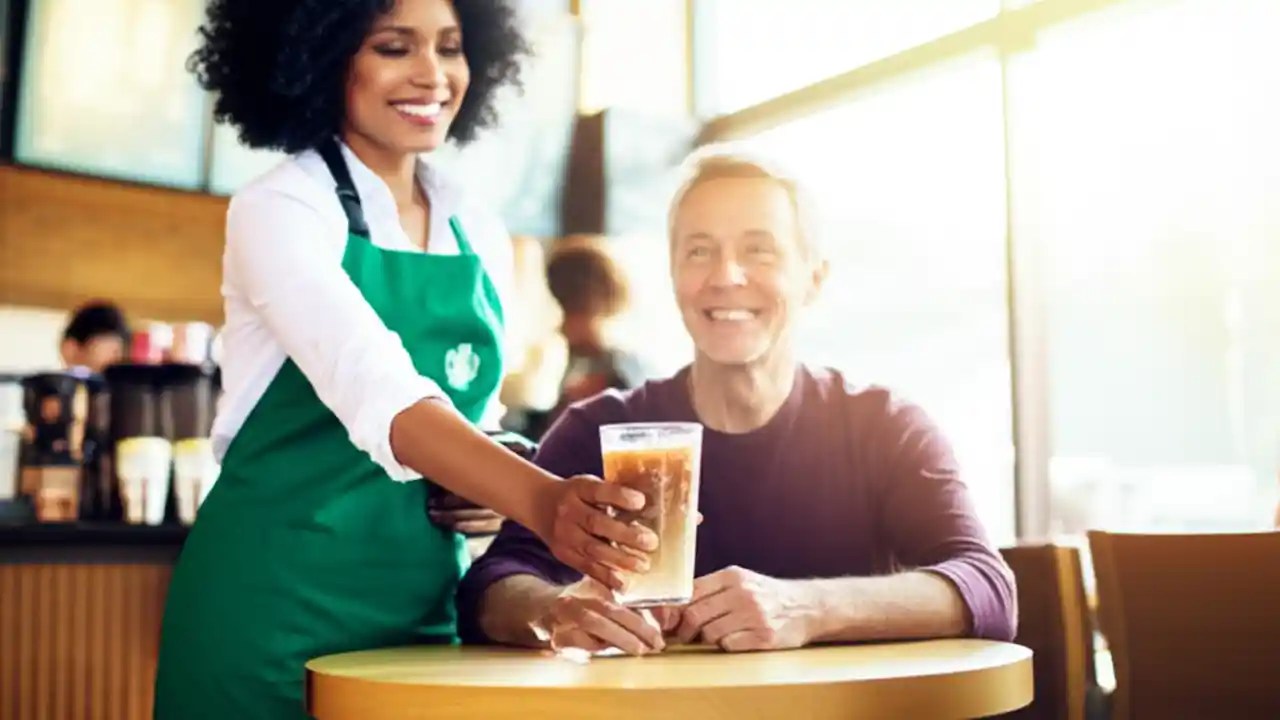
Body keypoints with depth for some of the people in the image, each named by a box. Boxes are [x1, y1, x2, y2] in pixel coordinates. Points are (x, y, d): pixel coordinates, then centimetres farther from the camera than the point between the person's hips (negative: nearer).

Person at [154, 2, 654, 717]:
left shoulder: (483, 236, 7)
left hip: (422, 596, 5)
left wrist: (481, 493, -5)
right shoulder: (279, 209, -11)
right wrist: (542, 501, -41)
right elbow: (376, 391, -28)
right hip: (275, 593, -5)